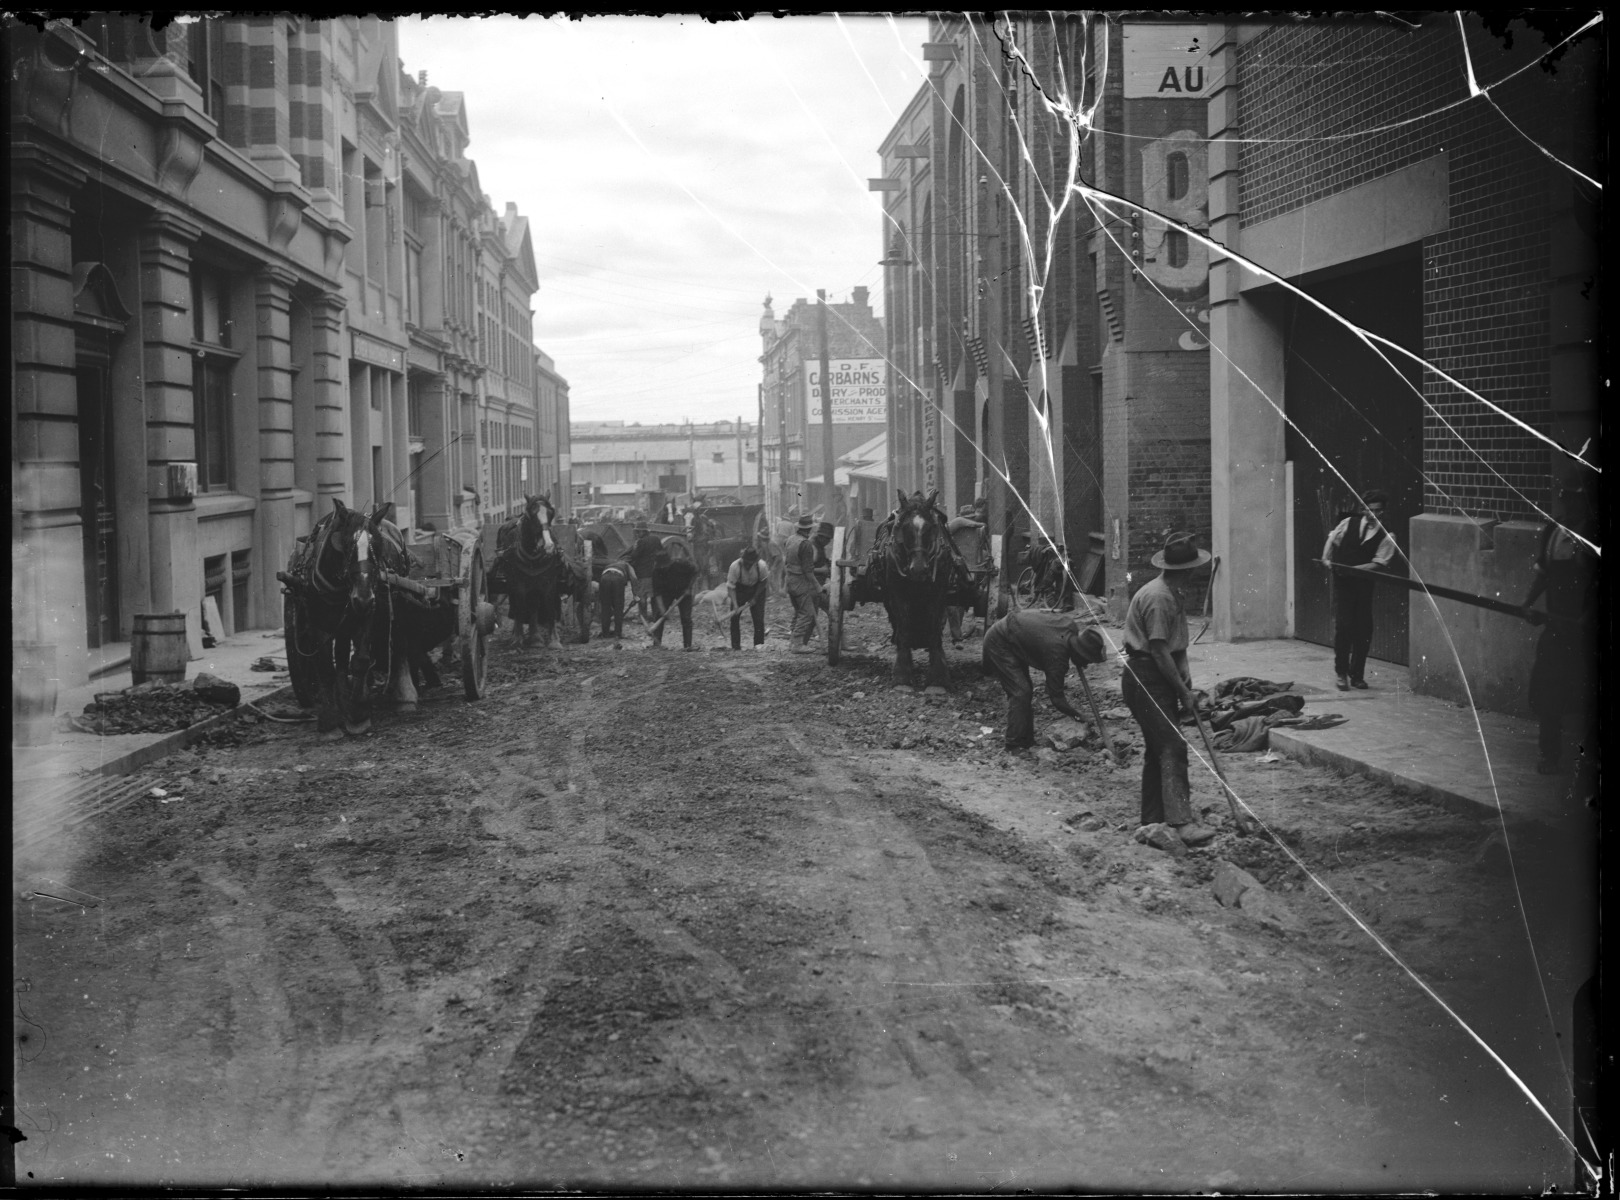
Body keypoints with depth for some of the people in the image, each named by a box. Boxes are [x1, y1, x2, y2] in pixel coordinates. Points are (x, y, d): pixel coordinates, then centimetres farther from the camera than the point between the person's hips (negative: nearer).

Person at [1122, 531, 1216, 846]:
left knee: (1158, 748, 12)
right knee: (1172, 747, -16)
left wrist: (1184, 673, -2)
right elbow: (1159, 651, -22)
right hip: (1146, 680, -11)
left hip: (1159, 678, 11)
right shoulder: (1158, 597, -20)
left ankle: (1153, 820, 18)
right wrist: (1184, 692, -18)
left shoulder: (1175, 595, 14)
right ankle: (1181, 821, -22)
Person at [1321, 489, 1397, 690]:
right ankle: (1341, 673, 4)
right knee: (1343, 625, -8)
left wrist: (1354, 569, -22)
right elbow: (1333, 539, 11)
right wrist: (1326, 559, -6)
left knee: (1363, 629, 3)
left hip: (1365, 585, 0)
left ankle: (1357, 674, 19)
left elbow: (1378, 564, -10)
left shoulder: (1386, 536, -4)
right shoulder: (1350, 523, 2)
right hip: (1343, 583, 0)